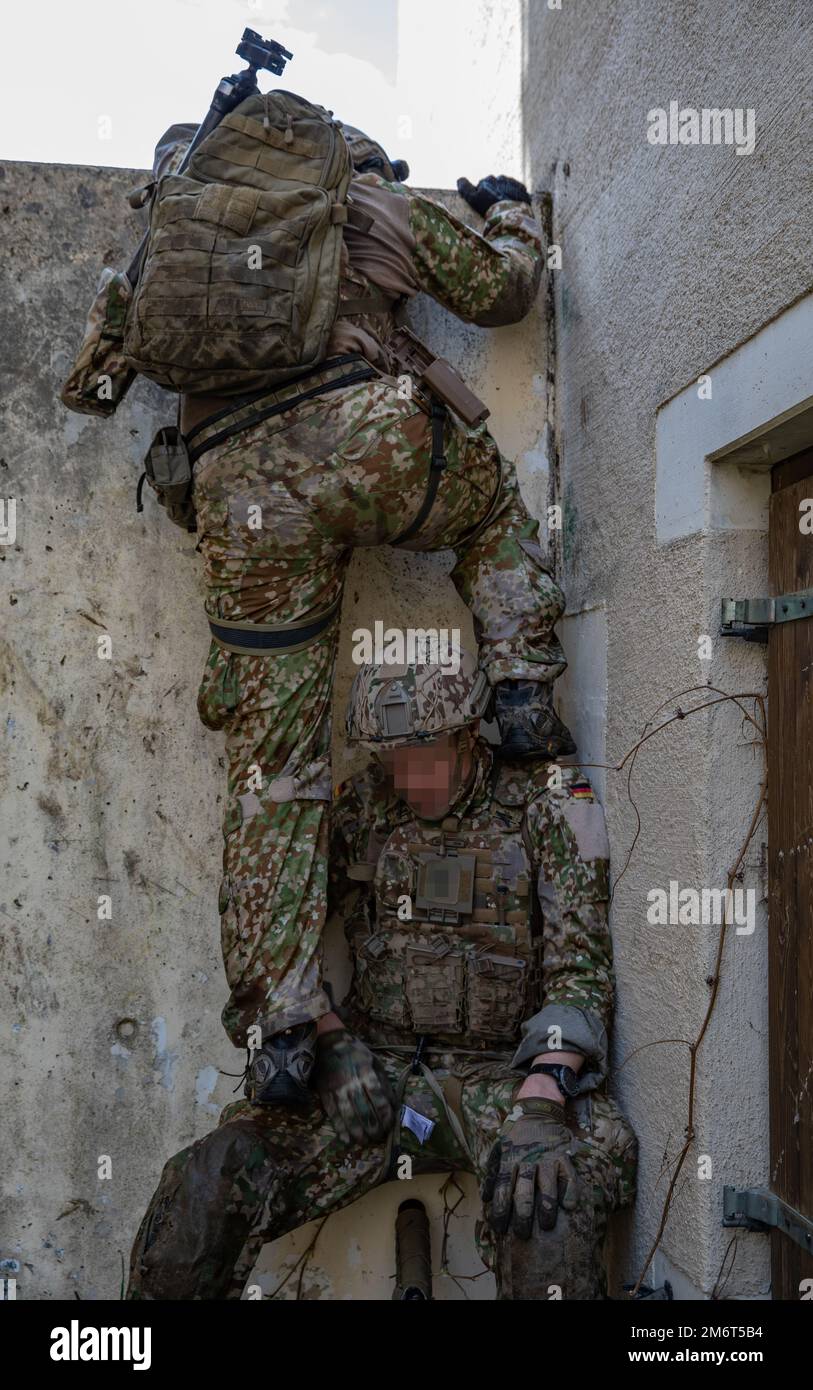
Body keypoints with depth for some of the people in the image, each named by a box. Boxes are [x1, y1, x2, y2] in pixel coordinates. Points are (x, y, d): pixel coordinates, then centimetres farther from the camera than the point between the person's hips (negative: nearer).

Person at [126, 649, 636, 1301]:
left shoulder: (544, 807, -8)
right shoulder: (358, 809, 2)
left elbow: (580, 971, -11)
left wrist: (542, 1097, -27)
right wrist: (333, 1043, -7)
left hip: (501, 1074, -2)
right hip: (378, 1072, 3)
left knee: (550, 1192, -36)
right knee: (211, 1183, -16)